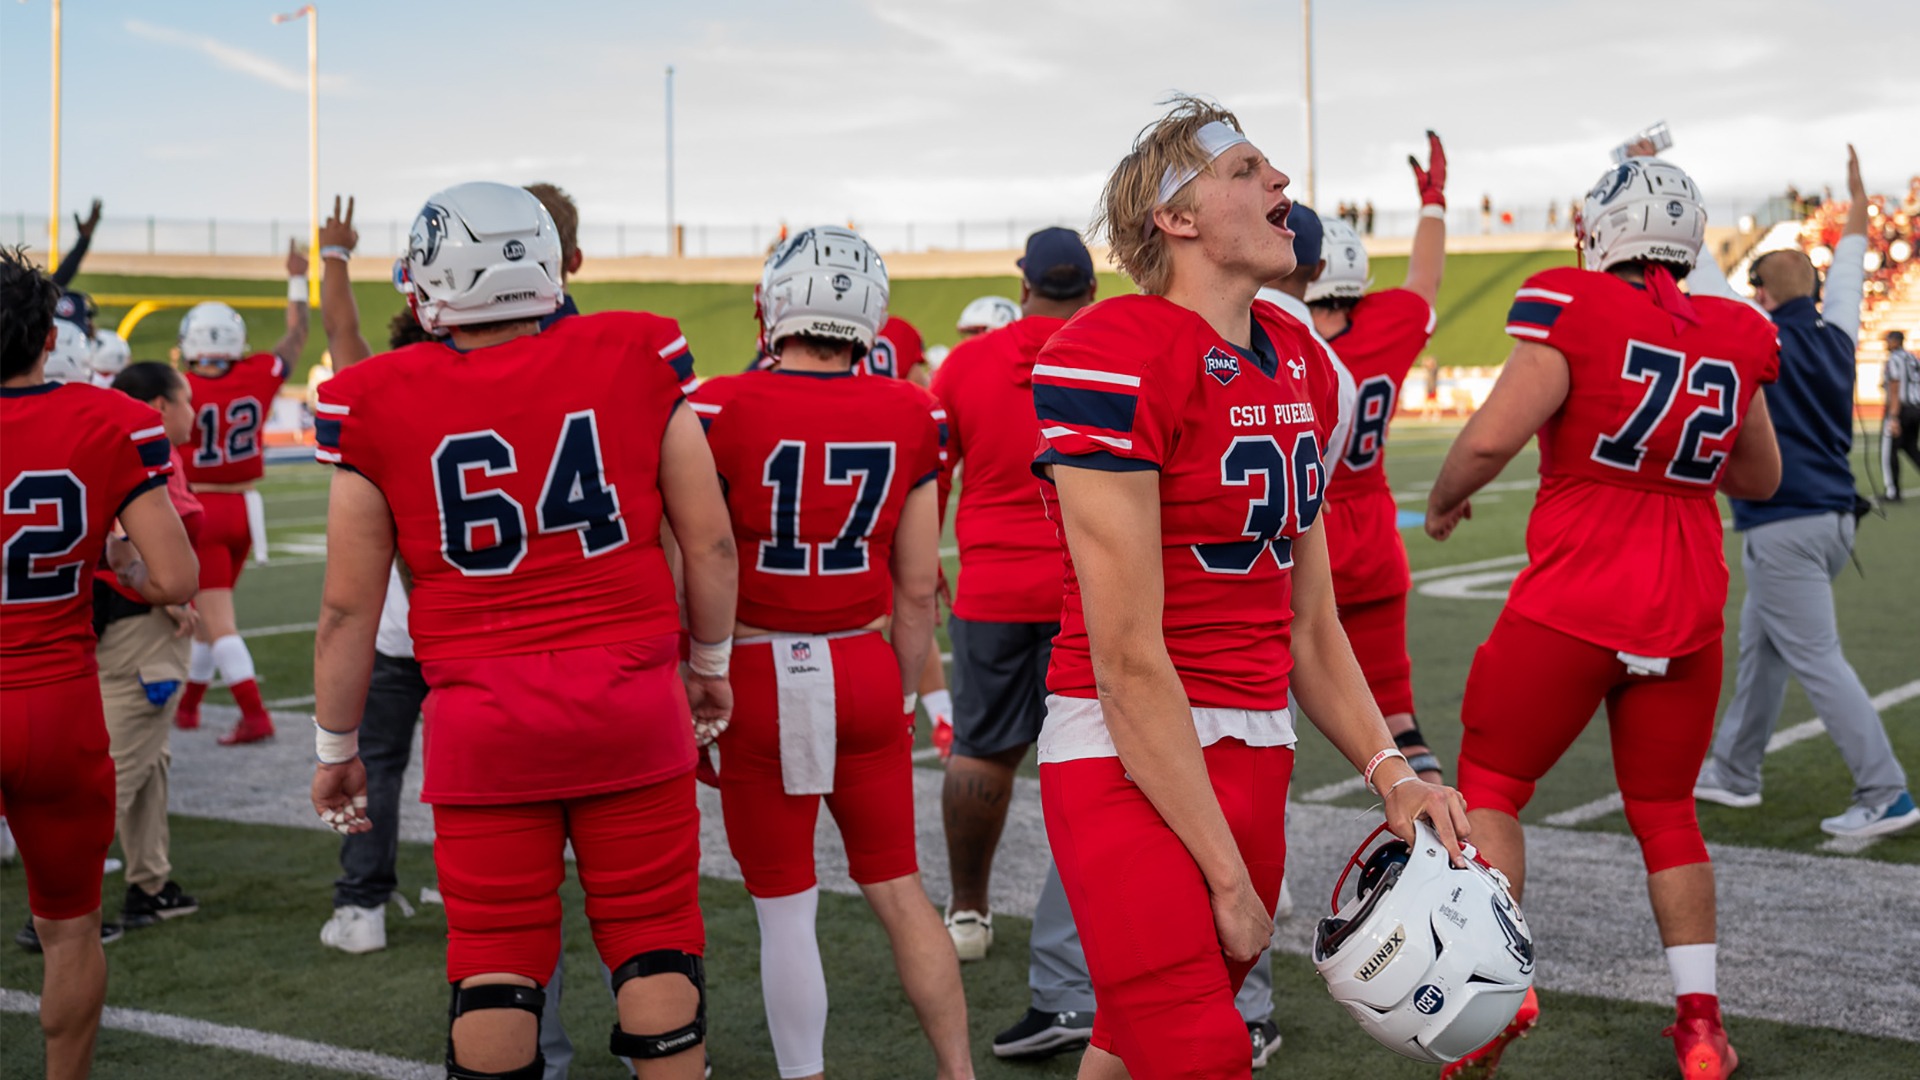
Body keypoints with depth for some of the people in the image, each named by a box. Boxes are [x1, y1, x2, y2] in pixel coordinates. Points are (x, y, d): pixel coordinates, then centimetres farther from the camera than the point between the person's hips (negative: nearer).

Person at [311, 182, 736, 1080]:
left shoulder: (382, 406, -3)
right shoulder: (634, 360, -1)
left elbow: (349, 607, 1)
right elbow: (709, 540, 3)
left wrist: (335, 747, 14)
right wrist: (710, 663, 19)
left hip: (481, 724, 0)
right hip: (632, 702, 1)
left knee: (495, 961, 10)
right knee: (654, 939, 11)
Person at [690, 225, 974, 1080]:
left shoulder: (722, 412, -11)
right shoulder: (908, 417, -1)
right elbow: (915, 590, 3)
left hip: (761, 677, -3)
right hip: (863, 667, 3)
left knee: (785, 907, 10)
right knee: (898, 888, 16)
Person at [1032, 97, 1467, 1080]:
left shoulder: (1302, 364, 11)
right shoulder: (1115, 358, -15)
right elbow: (1129, 661, -17)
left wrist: (1391, 774, 2)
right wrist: (1226, 879, -13)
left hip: (1257, 754, 7)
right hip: (1132, 765, -7)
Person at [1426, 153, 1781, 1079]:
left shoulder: (1574, 312, -10)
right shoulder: (1735, 340, 5)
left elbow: (1491, 439, -18)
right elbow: (1760, 479, 17)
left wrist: (1443, 502, 0)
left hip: (1571, 609, -4)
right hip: (1686, 613, 5)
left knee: (1489, 788, 11)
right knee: (1665, 813, 18)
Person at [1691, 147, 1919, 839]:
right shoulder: (1835, 339, 7)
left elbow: (1697, 272, -9)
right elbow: (1848, 270, 25)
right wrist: (1857, 198, 39)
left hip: (1783, 529, -8)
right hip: (1834, 517, 9)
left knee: (1816, 660, -7)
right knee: (1759, 649, 19)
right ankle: (1733, 772, 29)